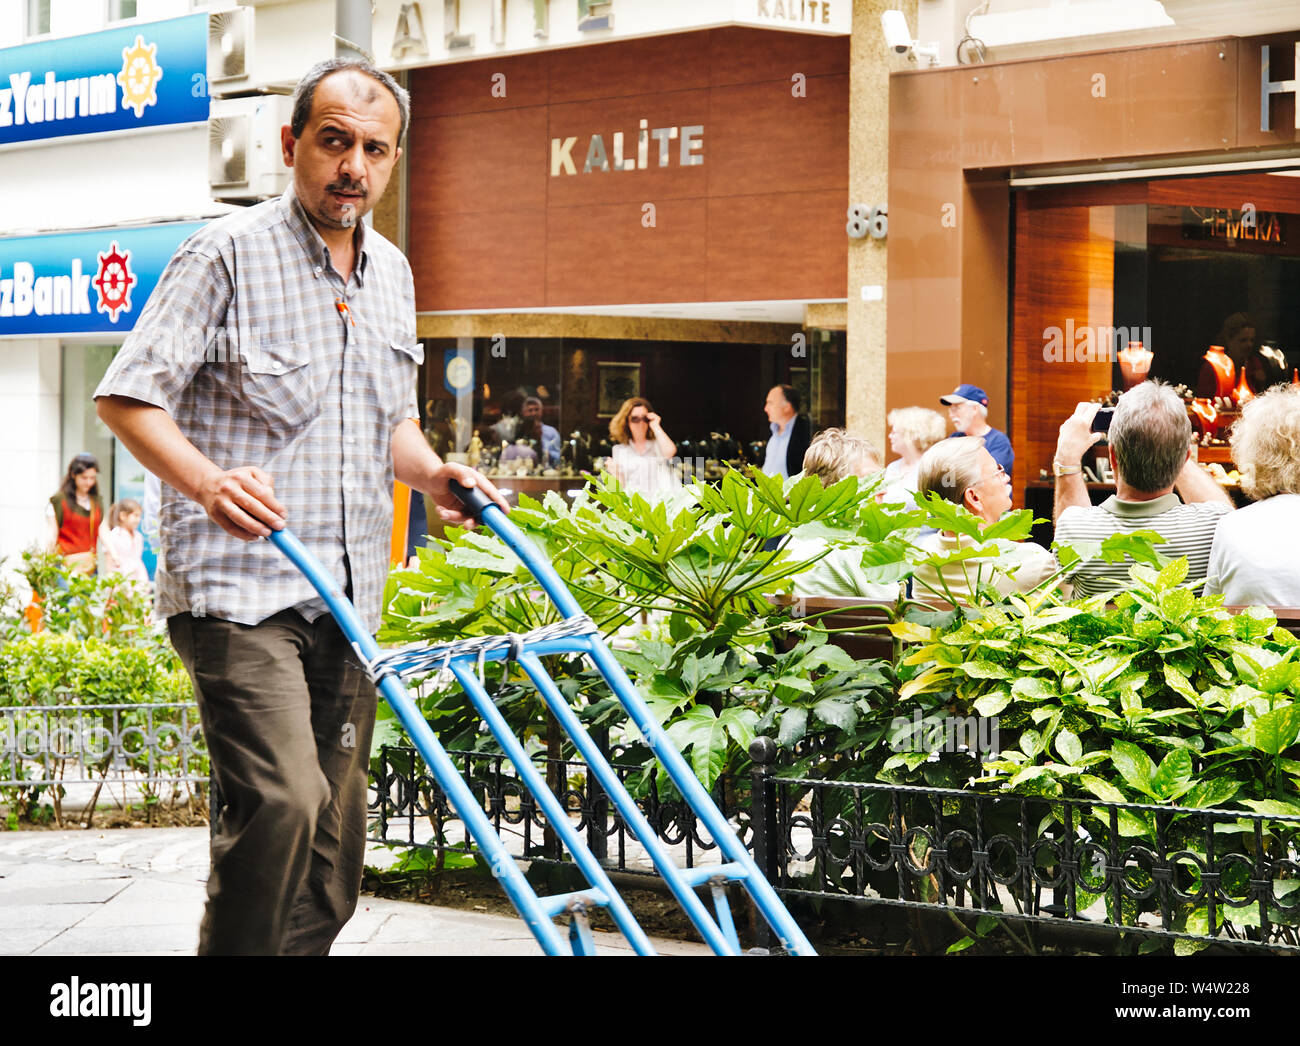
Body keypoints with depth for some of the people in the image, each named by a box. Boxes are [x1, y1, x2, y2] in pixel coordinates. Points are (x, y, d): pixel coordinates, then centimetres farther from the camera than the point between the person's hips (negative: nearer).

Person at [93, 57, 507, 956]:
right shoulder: (228, 253, -6)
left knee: (337, 833, 9)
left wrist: (432, 473, 6)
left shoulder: (392, 274, 16)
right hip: (238, 587, -7)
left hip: (345, 601, 7)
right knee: (283, 799, -23)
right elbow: (128, 395, -10)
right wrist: (207, 482, -27)